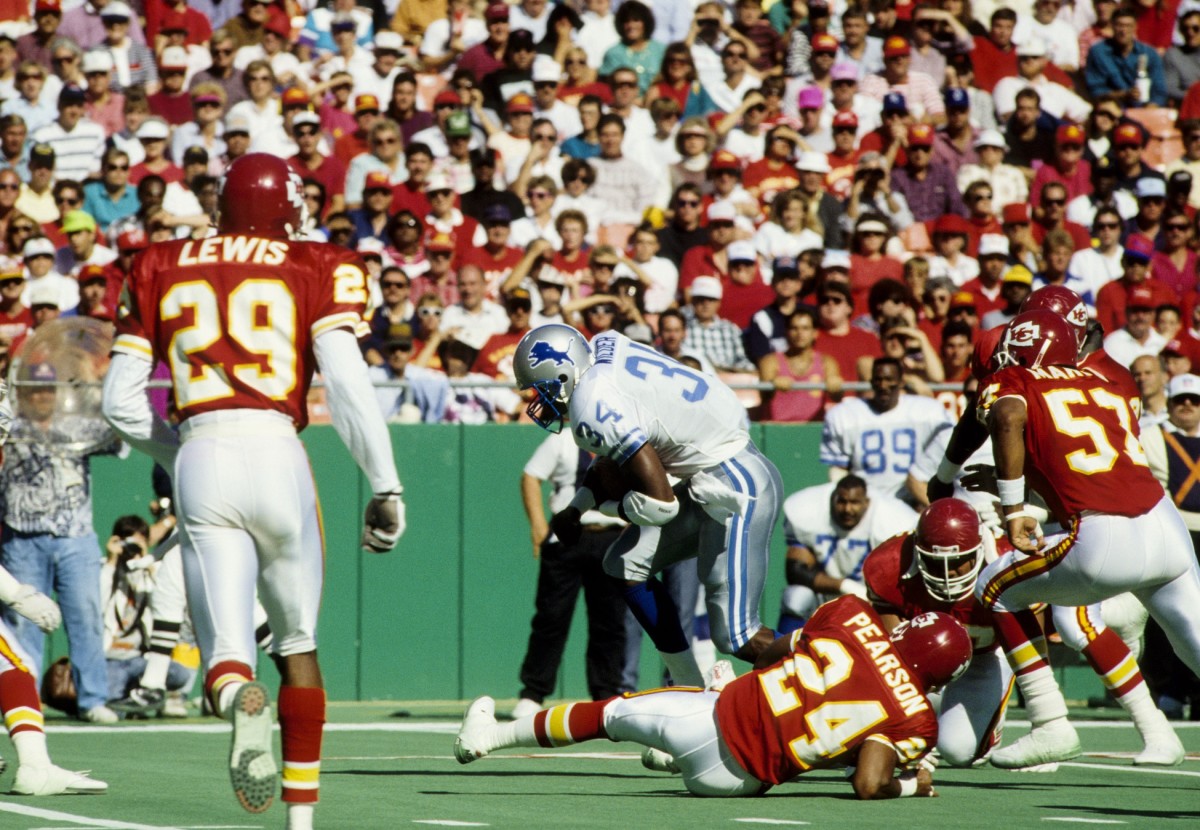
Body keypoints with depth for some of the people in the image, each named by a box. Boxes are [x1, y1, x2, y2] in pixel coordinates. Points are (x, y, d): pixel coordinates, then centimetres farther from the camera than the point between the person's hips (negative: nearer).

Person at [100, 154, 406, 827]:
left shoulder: (161, 271, 16)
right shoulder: (317, 269, 8)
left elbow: (120, 402, 15)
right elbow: (346, 381, -6)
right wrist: (386, 486, -4)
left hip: (201, 464, 1)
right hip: (276, 456, -1)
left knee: (227, 651, -1)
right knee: (299, 644, 18)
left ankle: (239, 697, -38)